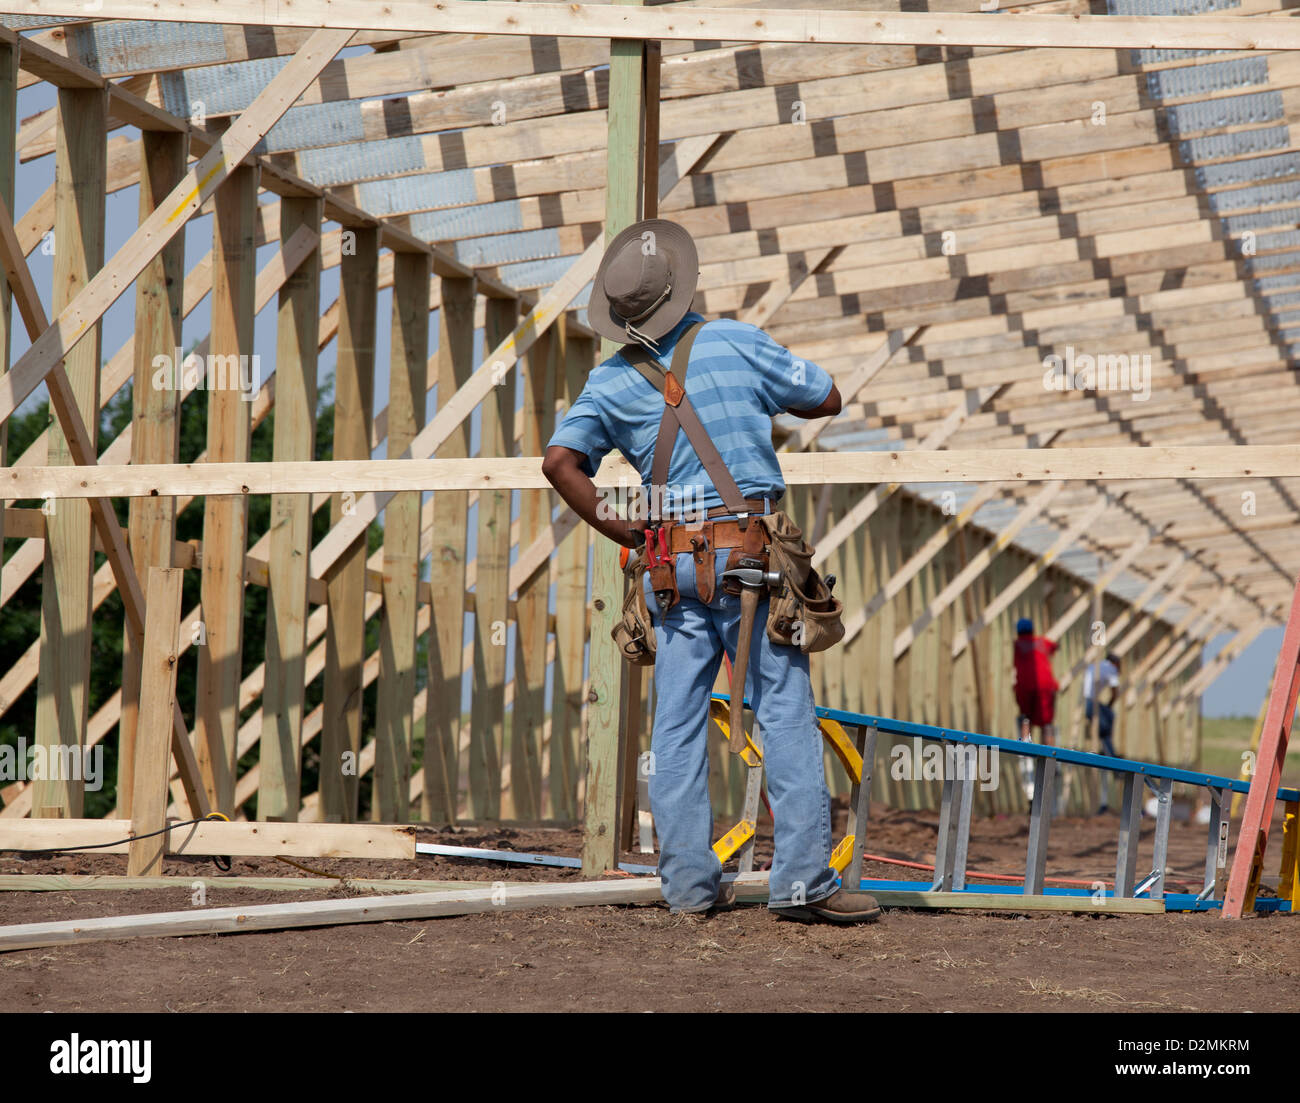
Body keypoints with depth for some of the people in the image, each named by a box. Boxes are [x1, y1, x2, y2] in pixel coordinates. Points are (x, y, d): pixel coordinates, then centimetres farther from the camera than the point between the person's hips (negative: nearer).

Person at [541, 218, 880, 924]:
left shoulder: (612, 381, 5)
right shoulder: (734, 343, 0)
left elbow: (560, 460, -7)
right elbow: (826, 399, 10)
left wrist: (614, 528, 3)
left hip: (672, 562, 3)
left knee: (677, 721, 7)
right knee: (785, 712, -3)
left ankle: (689, 883, 8)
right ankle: (801, 879, -9)